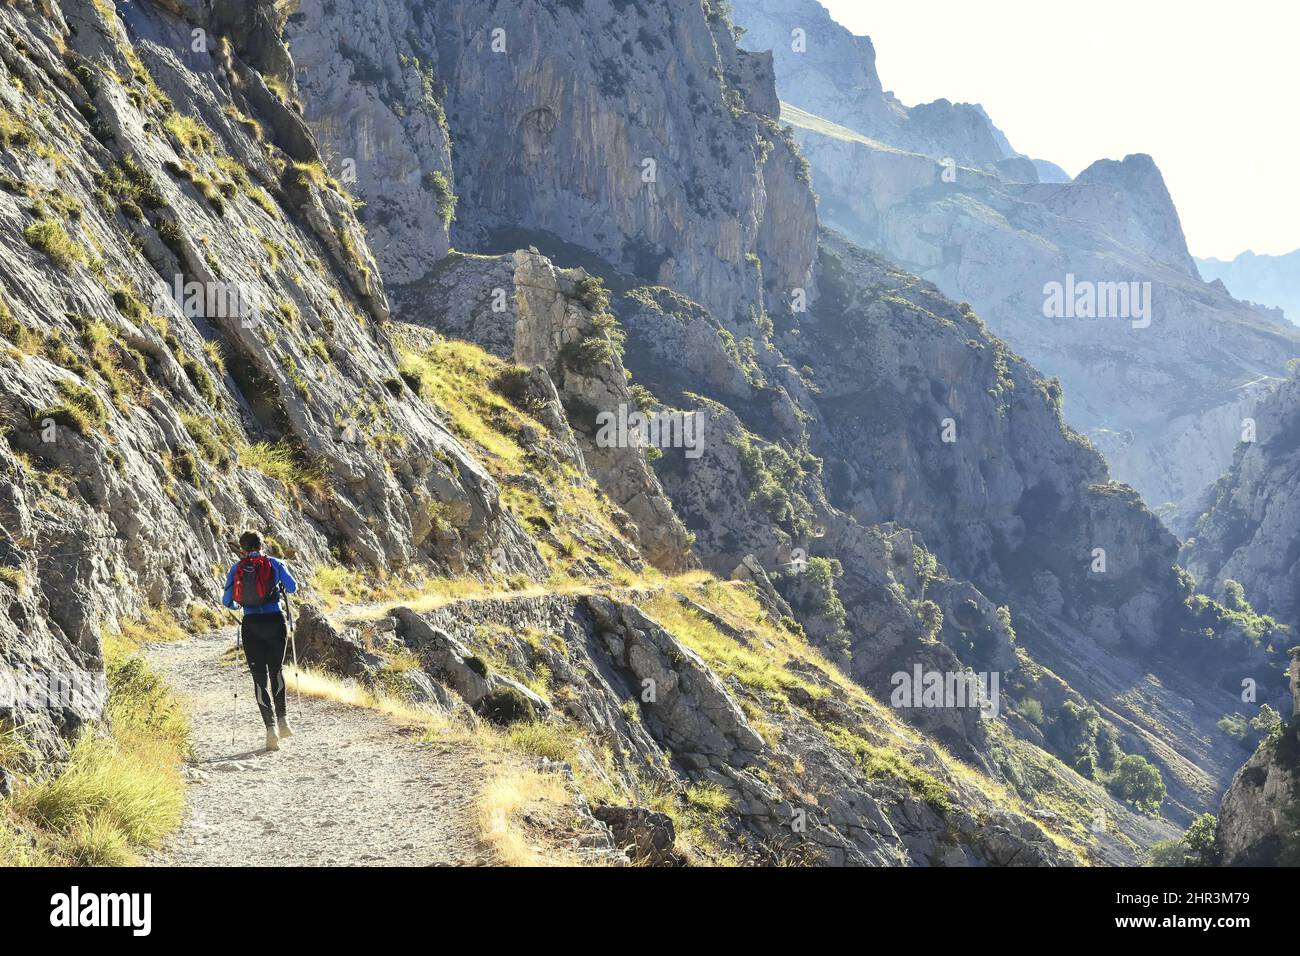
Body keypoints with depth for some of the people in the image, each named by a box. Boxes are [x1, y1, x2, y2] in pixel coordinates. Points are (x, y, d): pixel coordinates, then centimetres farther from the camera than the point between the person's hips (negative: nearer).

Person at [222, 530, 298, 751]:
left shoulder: (236, 569, 5)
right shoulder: (274, 564, 2)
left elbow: (226, 601, 6)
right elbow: (292, 587, 2)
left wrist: (236, 606, 29)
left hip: (251, 625, 0)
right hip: (275, 621, 0)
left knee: (259, 675, 3)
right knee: (276, 669, 21)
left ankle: (270, 725, -11)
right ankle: (281, 719, 15)